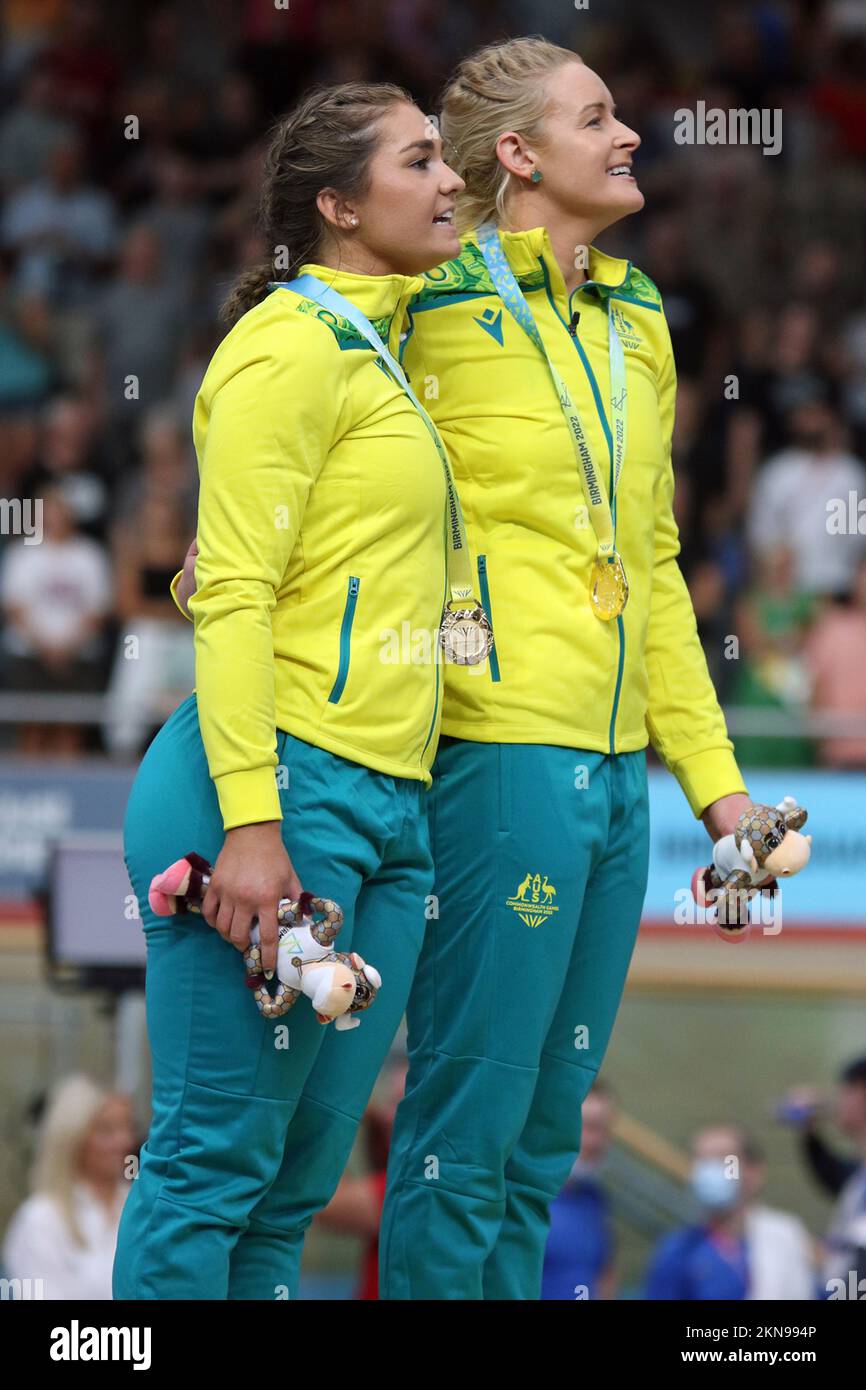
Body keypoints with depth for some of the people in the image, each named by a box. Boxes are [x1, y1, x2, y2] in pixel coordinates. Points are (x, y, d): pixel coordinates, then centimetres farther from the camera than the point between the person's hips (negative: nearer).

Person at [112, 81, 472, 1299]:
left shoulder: (380, 352, 21)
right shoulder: (295, 343, -7)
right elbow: (231, 594, -14)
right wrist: (252, 825, -21)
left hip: (387, 808, 9)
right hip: (291, 784, -9)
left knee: (299, 1173, 8)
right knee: (216, 1158, -8)